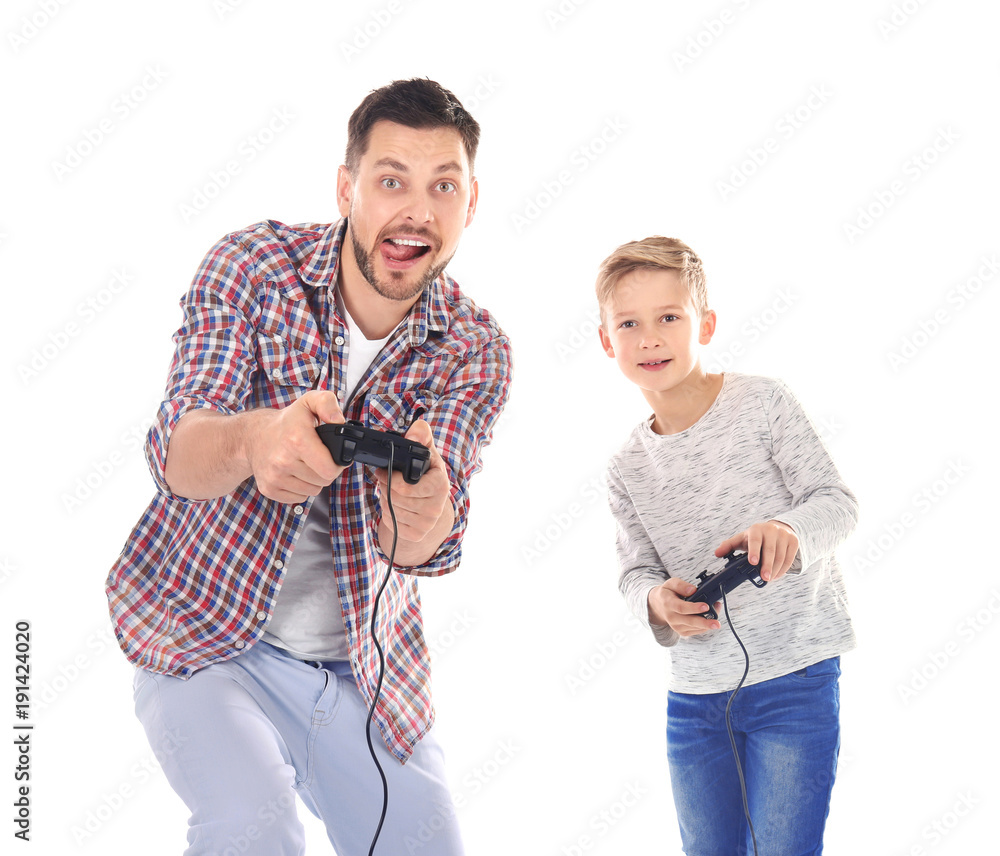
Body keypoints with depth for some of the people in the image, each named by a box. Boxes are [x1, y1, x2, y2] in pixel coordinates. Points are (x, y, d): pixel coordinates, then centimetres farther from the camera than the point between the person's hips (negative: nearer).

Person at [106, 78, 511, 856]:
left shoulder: (475, 351, -8)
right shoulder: (253, 265, -12)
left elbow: (418, 549, -20)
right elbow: (175, 457, -23)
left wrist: (420, 502, -45)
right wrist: (253, 439, -47)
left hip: (364, 665, 3)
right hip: (204, 640, -3)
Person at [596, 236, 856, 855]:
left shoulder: (763, 402, -7)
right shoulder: (629, 469, 5)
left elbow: (838, 500, -7)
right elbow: (636, 570, 8)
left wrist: (790, 529, -29)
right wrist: (657, 601, -15)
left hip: (795, 676, -4)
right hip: (694, 695, 4)